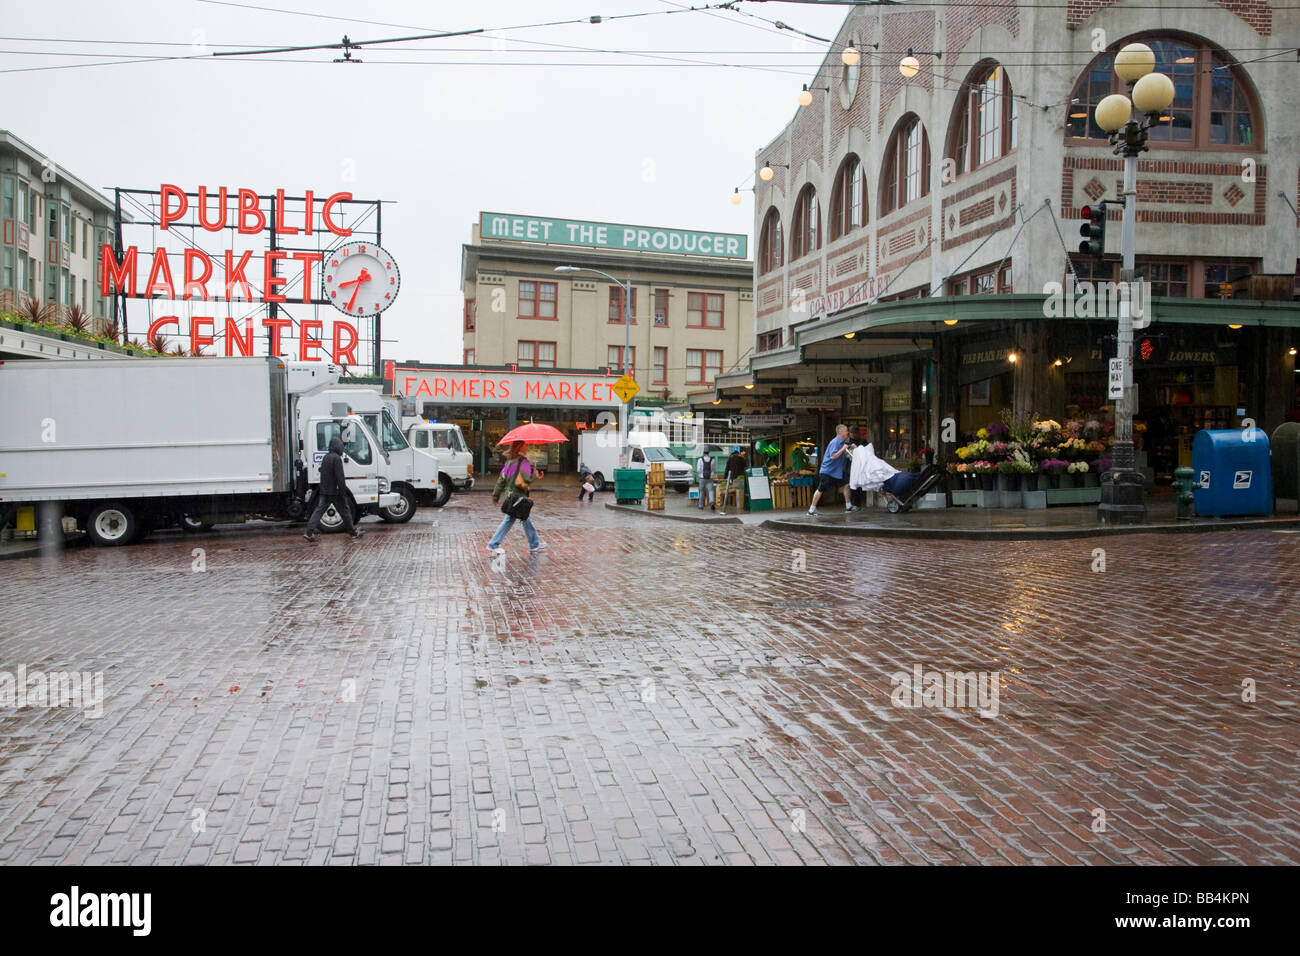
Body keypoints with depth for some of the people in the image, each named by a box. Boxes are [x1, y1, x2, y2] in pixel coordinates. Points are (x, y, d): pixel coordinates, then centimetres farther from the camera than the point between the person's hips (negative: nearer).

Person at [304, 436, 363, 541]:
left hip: (324, 491, 7)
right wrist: (343, 492, -17)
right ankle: (353, 532, 15)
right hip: (335, 491, -7)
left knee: (319, 510, 1)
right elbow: (340, 477, -19)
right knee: (345, 511, 5)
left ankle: (309, 532, -11)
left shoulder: (325, 458, 12)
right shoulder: (337, 458, -15)